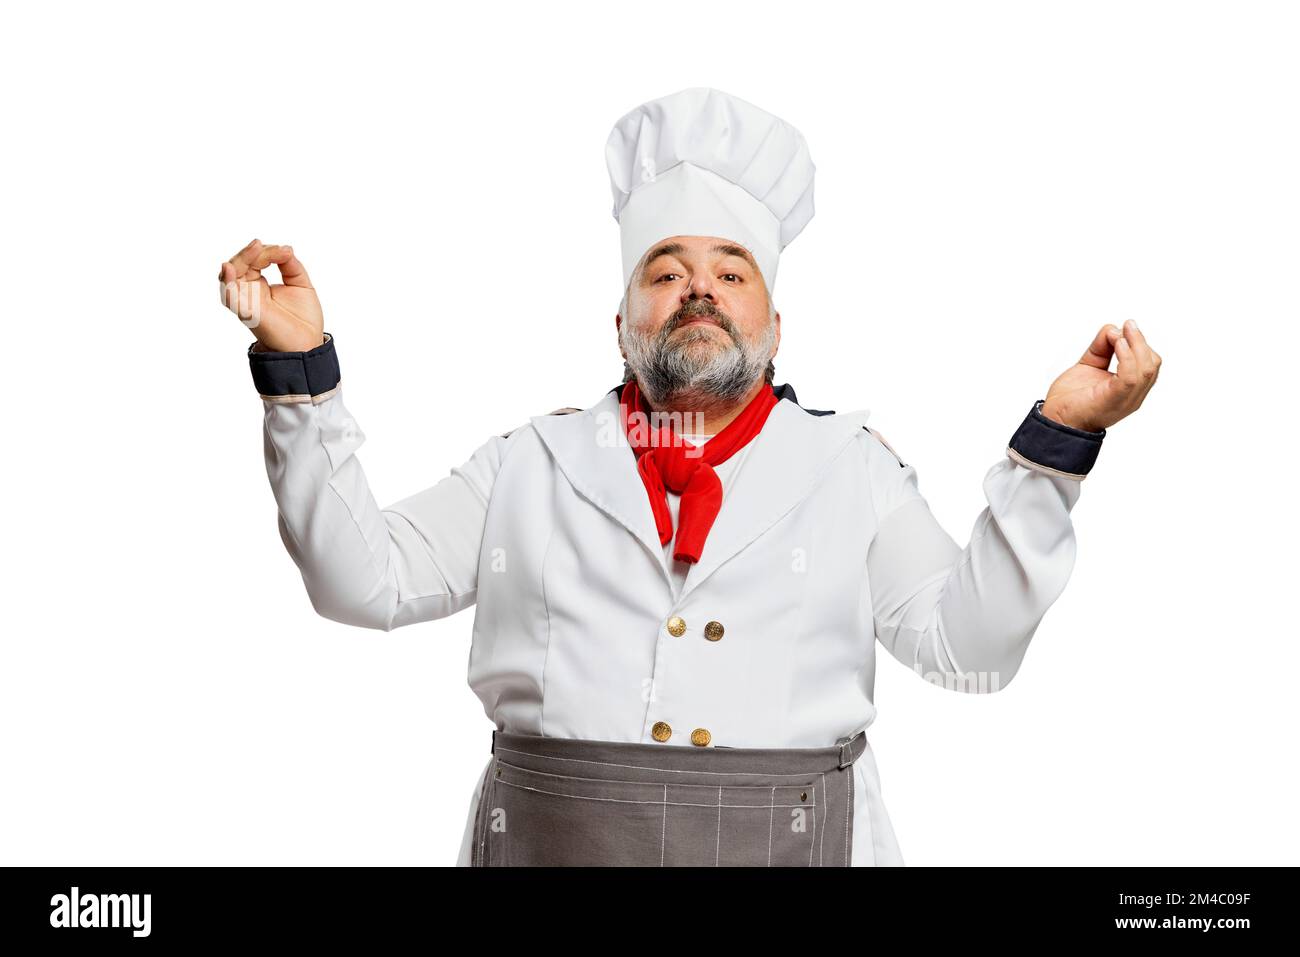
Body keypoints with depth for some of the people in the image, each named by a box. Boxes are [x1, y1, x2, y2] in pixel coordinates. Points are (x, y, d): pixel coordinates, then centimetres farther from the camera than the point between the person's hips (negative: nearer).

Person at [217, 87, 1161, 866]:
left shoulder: (851, 467, 8)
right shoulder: (533, 463, 9)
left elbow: (970, 643, 0)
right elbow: (365, 579, 4)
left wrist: (1057, 440, -7)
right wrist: (301, 372, -3)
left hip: (793, 838, 0)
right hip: (551, 835, 1)